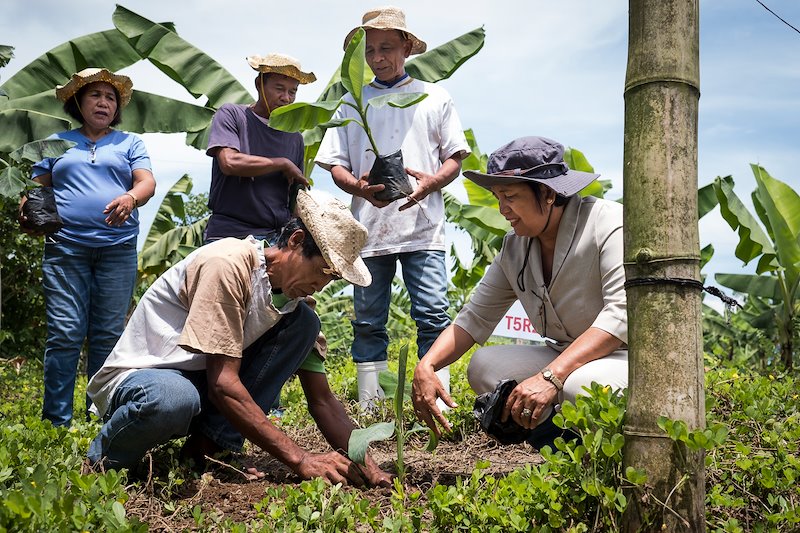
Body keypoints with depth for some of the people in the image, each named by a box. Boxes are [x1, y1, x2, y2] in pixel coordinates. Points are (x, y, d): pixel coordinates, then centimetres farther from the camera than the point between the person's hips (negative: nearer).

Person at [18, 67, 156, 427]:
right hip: (65, 247, 0)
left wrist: (130, 198, -20)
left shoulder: (129, 143, 16)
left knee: (108, 335, 0)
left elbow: (147, 181, 2)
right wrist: (28, 215, -5)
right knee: (65, 334, -7)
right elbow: (36, 188, 17)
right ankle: (56, 420, 0)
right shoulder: (57, 142, 19)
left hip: (118, 248, 0)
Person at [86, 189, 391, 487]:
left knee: (304, 324, -10)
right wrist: (299, 459, -31)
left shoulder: (292, 299, -2)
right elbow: (222, 384, -30)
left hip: (201, 380, 7)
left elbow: (322, 401, -1)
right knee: (175, 399, -43)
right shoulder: (229, 264, -25)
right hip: (136, 378, -6)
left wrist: (361, 459, -18)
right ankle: (102, 460, -7)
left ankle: (208, 447, -13)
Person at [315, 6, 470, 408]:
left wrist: (431, 182, -13)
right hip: (368, 229, 2)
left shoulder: (435, 98, 12)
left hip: (423, 227, -1)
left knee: (433, 315, -8)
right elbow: (336, 166, 10)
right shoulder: (352, 103, 14)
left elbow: (454, 159, 9)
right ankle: (369, 407, 13)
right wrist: (359, 187, -12)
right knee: (368, 323, 5)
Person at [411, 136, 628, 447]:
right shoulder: (515, 247, 5)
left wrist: (551, 376, -36)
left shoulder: (609, 224, -15)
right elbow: (474, 319, 3)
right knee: (483, 365, -13)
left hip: (631, 355, -6)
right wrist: (426, 366, -16)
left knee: (579, 384, -37)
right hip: (564, 359, 6)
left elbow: (623, 315, -26)